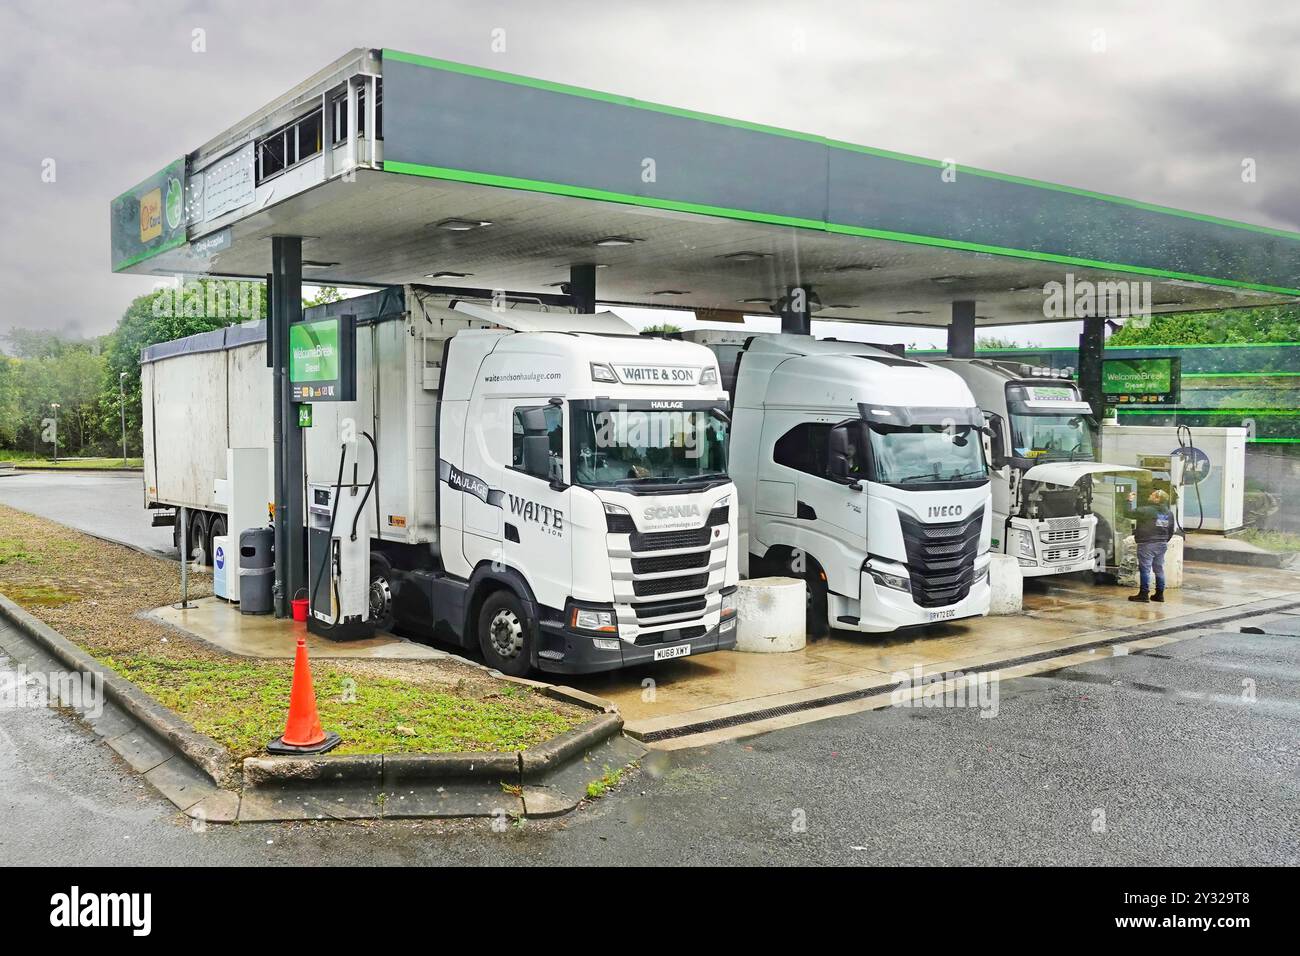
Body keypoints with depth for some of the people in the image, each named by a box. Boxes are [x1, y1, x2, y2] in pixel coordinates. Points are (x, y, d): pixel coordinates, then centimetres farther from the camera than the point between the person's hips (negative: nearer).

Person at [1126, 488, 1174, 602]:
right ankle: (1159, 594, 16)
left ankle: (1144, 593, -2)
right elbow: (1171, 531, 17)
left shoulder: (1147, 510, -16)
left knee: (1145, 569, -3)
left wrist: (1130, 501, -1)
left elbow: (1129, 513, -14)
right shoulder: (1169, 513, 9)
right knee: (1159, 569, 13)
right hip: (1162, 544, 7)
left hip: (1147, 544, -7)